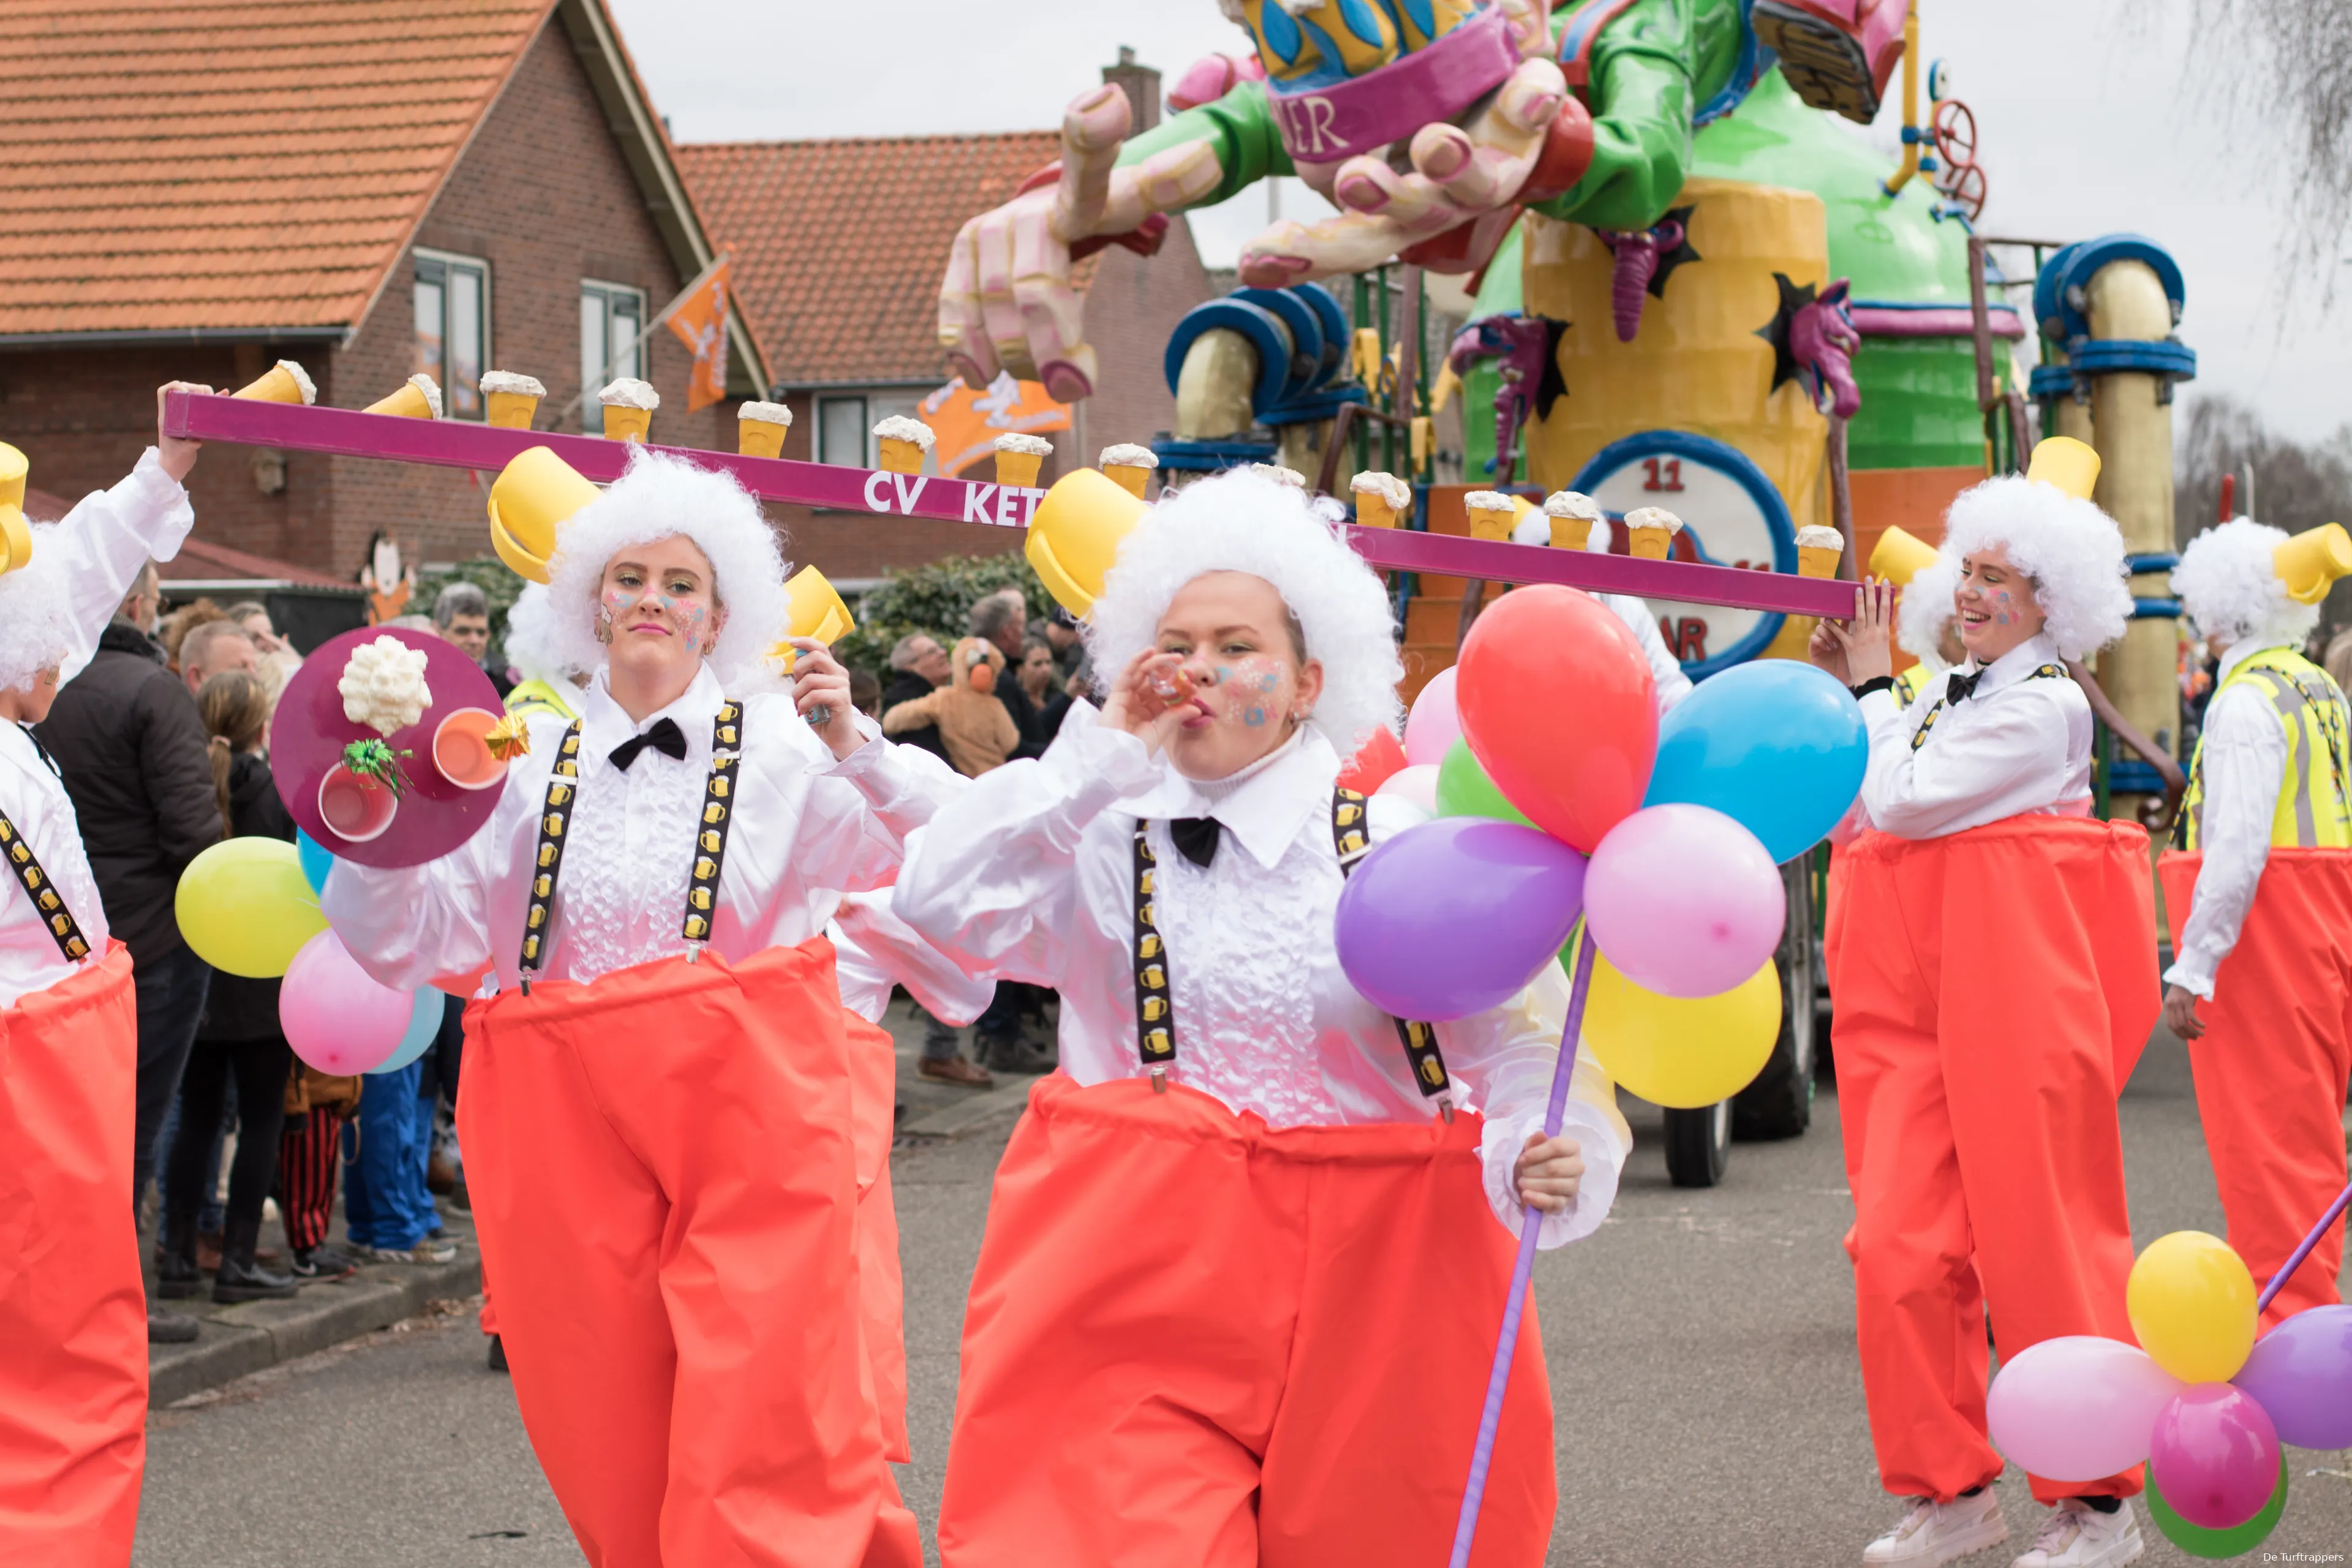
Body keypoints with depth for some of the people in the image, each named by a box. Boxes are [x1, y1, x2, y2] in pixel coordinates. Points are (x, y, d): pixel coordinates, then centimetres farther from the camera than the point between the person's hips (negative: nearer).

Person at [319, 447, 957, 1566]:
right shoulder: (527, 765, 9)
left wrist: (854, 747, -20)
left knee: (762, 1426, -8)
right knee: (614, 1453, 6)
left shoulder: (778, 749, 3)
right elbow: (400, 944, 4)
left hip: (749, 1108, -2)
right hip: (569, 1127, 2)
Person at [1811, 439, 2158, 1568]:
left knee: (2039, 1242, -1)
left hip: (2013, 997, -7)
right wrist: (1845, 693, 11)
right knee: (1902, 1244, 0)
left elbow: (1902, 801, -15)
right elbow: (1864, 808, 16)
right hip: (1917, 999, 7)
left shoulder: (2048, 705, -8)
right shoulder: (1948, 695, 17)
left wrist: (1873, 688, -3)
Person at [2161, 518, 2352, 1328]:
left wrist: (2194, 965, -22)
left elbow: (2239, 847, -22)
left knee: (2267, 1130, -5)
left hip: (2264, 928, -9)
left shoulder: (2247, 701, -14)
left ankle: (2285, 1320, -3)